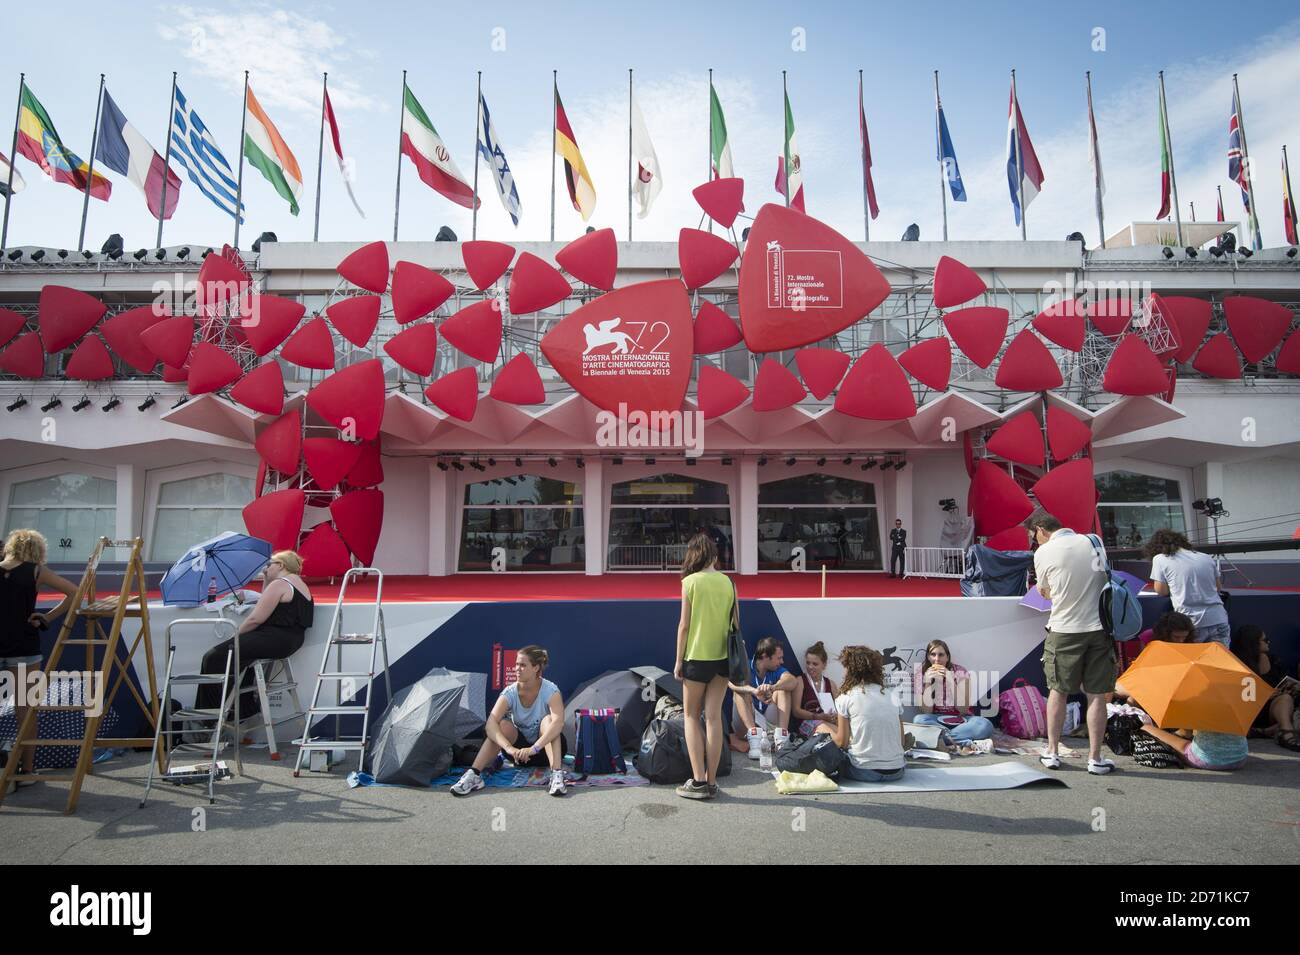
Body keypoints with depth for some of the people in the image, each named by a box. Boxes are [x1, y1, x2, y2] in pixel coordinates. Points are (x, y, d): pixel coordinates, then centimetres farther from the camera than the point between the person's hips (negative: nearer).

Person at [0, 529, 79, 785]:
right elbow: (74, 592, -5)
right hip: (24, 648, -2)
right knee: (24, 709, 5)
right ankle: (27, 770, 10)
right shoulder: (36, 572, -2)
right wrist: (47, 618, 1)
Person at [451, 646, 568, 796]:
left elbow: (558, 722, -39)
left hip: (547, 748, -2)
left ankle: (557, 775, -43)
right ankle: (474, 775, -32)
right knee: (503, 725, -27)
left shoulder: (550, 690, -22)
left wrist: (533, 749, -50)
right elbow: (490, 724, -30)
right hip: (521, 753, 2)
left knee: (548, 720, -32)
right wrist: (509, 748, -46)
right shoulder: (510, 692, -15)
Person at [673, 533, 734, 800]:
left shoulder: (690, 581, -9)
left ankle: (698, 781, 4)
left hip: (697, 657, -4)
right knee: (714, 717, 7)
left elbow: (684, 625, -9)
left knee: (691, 716, 9)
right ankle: (711, 782, 10)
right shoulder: (728, 582, 2)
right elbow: (735, 622, 7)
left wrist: (678, 660, -2)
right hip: (723, 657, 4)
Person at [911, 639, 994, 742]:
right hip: (936, 720, 0)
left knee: (985, 726, -31)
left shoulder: (960, 672, -9)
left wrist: (951, 682, -25)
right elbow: (926, 712, -11)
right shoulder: (921, 674, -6)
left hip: (960, 720, 0)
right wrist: (927, 682, -22)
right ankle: (964, 741, -26)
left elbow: (963, 710, -14)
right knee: (918, 720, -33)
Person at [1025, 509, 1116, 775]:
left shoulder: (1043, 552, -7)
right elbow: (1108, 578, 17)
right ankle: (1095, 758, 11)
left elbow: (1045, 592, 5)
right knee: (1097, 695, 6)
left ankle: (1052, 752, 18)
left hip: (1064, 630, -2)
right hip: (1100, 627, 3)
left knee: (1058, 691, 10)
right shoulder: (1093, 541, 4)